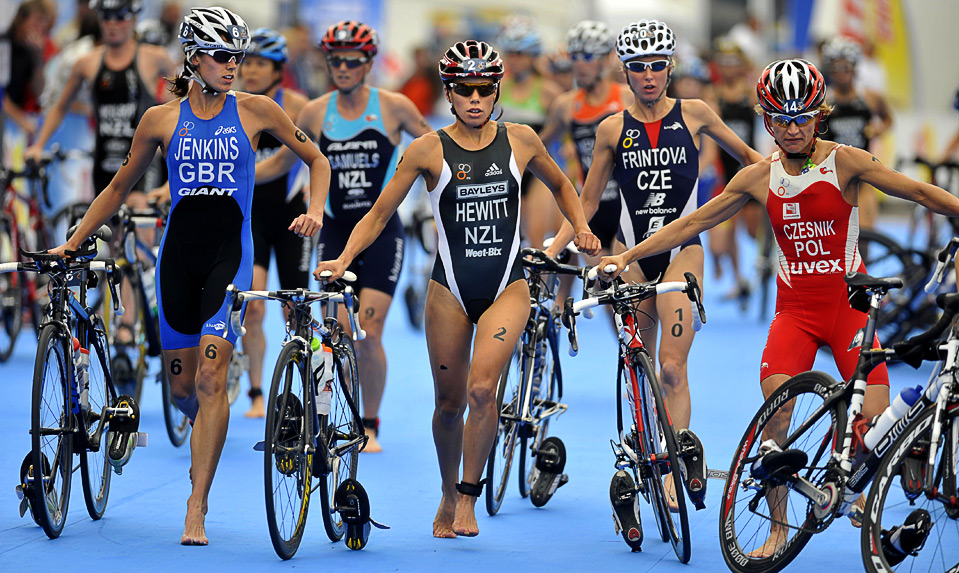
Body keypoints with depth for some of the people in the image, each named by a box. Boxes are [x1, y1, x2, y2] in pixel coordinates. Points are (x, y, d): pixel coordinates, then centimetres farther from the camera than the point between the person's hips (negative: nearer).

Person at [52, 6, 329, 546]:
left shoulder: (255, 110, 2)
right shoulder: (162, 119, 5)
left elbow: (317, 160, 12)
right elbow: (121, 186, 17)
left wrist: (315, 211, -5)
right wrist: (73, 242, 15)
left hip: (230, 252, -2)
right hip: (178, 252, 2)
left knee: (210, 375, -16)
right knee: (182, 386, 5)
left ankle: (197, 510, -14)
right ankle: (210, 440, 42)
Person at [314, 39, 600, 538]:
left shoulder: (520, 140, 1)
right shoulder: (428, 150, -4)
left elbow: (559, 184, 21)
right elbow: (379, 214, -1)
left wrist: (582, 228, 8)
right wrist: (343, 258, -13)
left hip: (507, 287, 0)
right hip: (450, 290, 0)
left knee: (482, 389, -19)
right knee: (449, 403, 8)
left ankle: (469, 495, -3)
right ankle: (448, 496, 32)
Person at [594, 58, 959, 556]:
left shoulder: (844, 161, -6)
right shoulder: (760, 177, 2)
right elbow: (691, 223, 7)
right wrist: (627, 256, 5)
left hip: (849, 304, -2)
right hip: (794, 309, 2)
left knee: (877, 422, -12)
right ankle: (779, 529, -2)